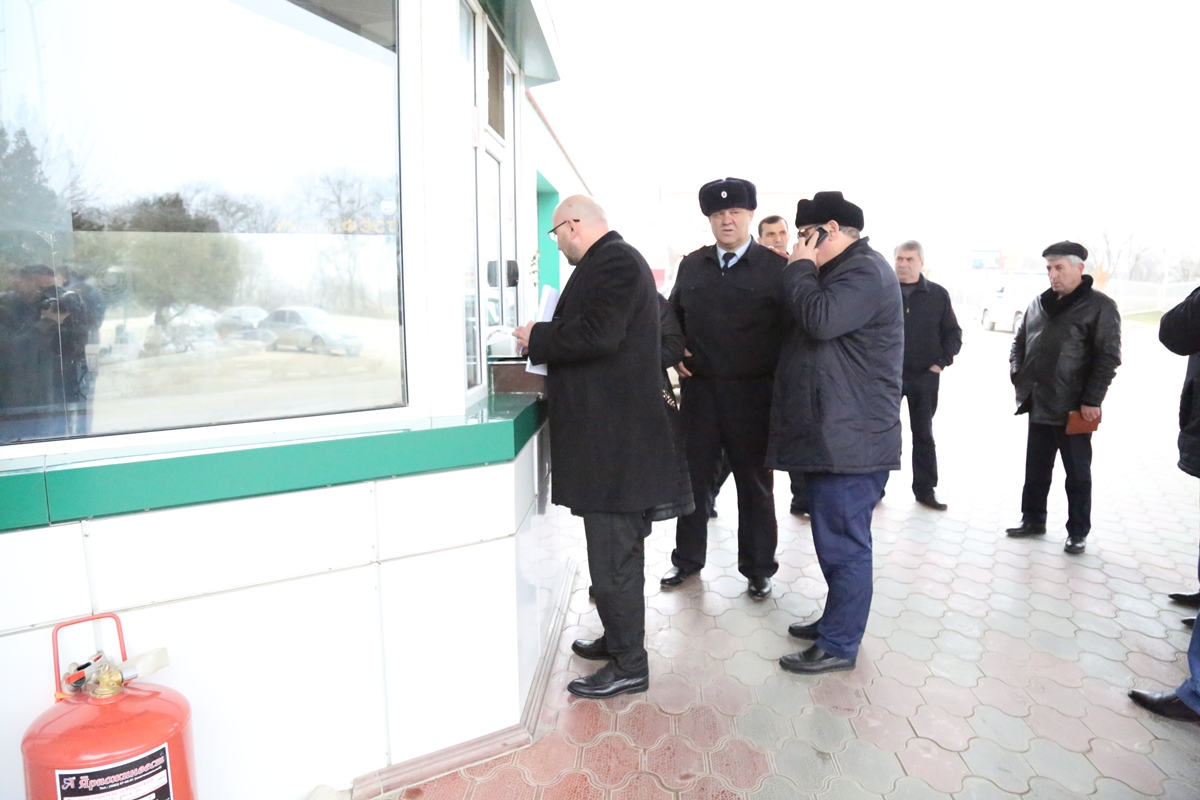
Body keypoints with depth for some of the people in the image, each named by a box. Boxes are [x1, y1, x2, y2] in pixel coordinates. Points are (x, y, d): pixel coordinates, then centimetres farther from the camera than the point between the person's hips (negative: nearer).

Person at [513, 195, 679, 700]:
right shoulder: (616, 259, 18)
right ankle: (619, 639, 36)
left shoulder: (612, 262, -13)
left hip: (612, 441, -11)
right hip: (614, 435, 11)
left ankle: (628, 666, 15)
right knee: (617, 549, 20)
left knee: (613, 557, 0)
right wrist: (547, 340, 12)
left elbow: (598, 335, -25)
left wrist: (538, 338, -11)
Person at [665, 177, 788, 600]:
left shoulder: (776, 267, -3)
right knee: (693, 476, 12)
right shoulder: (691, 265, 9)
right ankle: (687, 559, 29)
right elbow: (672, 316, 19)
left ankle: (758, 568, 26)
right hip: (699, 389, 3)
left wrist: (778, 375, -11)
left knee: (755, 482, 10)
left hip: (753, 394, -3)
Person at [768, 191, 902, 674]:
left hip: (850, 440, -11)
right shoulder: (844, 271, 20)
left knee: (842, 542, -2)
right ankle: (837, 620, 33)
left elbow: (820, 320, -26)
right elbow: (812, 325, 22)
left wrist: (800, 267, -12)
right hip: (831, 434, 11)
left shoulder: (865, 271, -12)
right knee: (836, 538, 19)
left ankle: (839, 644, 10)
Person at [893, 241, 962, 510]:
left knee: (923, 435, 11)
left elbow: (953, 333, 9)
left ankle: (925, 490, 21)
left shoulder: (938, 294, 4)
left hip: (925, 376, 1)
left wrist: (942, 362, -1)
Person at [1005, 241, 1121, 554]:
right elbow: (1020, 341, 20)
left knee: (1077, 473, 7)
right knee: (1036, 468, 15)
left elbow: (1108, 357, -11)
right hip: (1039, 406, 6)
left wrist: (1092, 400, -15)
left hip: (1073, 409, -5)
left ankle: (1078, 532, 20)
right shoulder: (1038, 303, 10)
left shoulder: (1100, 305, -8)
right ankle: (1032, 519, 29)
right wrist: (1017, 374, 4)